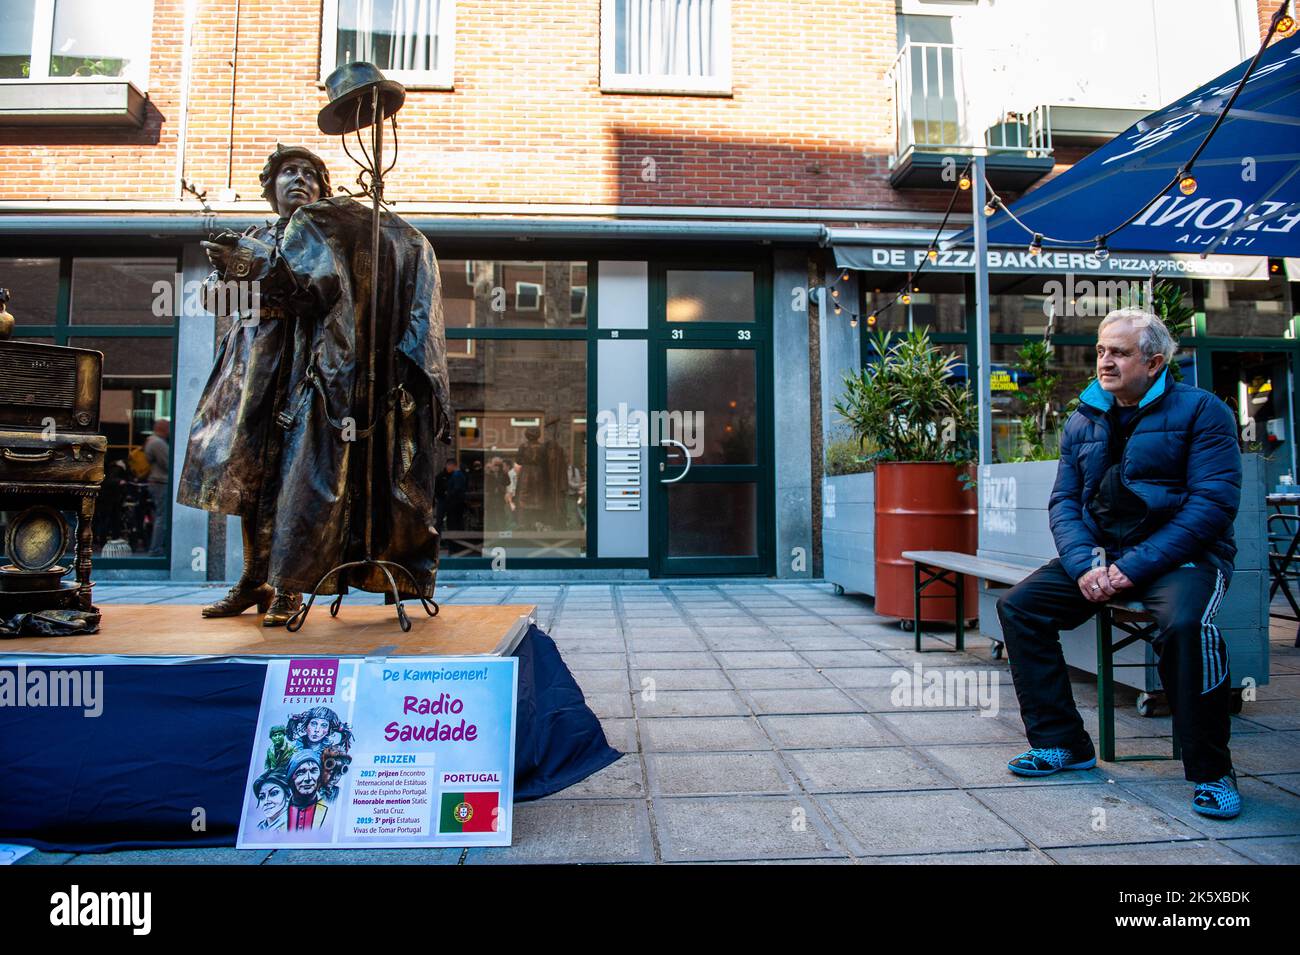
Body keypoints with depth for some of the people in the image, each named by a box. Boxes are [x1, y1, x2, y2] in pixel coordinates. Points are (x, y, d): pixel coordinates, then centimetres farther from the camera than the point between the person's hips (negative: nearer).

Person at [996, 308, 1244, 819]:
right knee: (1018, 605, -11)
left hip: (1181, 554, -5)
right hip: (1099, 553, 5)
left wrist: (1136, 567, -22)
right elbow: (1063, 502, 7)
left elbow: (1213, 502, -14)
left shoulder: (1200, 410, -3)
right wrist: (1083, 564, -13)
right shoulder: (1083, 422, 12)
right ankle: (1061, 742, 1)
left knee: (1185, 623, -35)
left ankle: (1211, 771, -13)